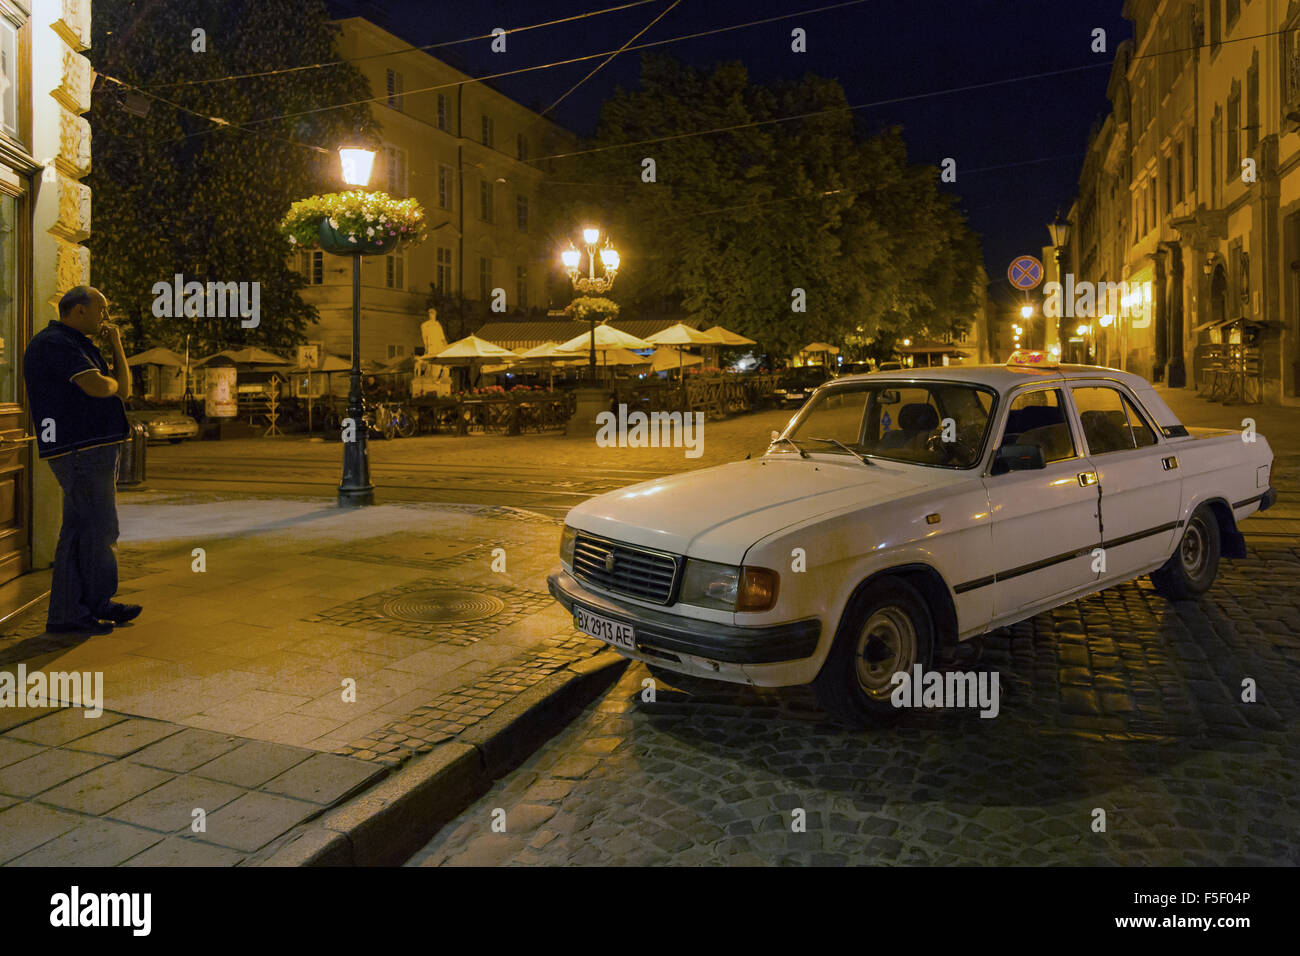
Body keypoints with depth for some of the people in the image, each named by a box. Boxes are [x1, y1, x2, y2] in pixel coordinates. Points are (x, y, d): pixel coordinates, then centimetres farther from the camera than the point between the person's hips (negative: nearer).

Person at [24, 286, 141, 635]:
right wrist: (111, 382, 1)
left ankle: (66, 614, 14)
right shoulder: (54, 343, -11)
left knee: (79, 532, 10)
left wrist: (116, 346, 12)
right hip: (79, 450, -10)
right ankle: (99, 604, 10)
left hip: (96, 450, 10)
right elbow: (100, 388, -23)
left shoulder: (79, 346, 22)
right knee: (98, 529, -3)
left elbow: (123, 391, 18)